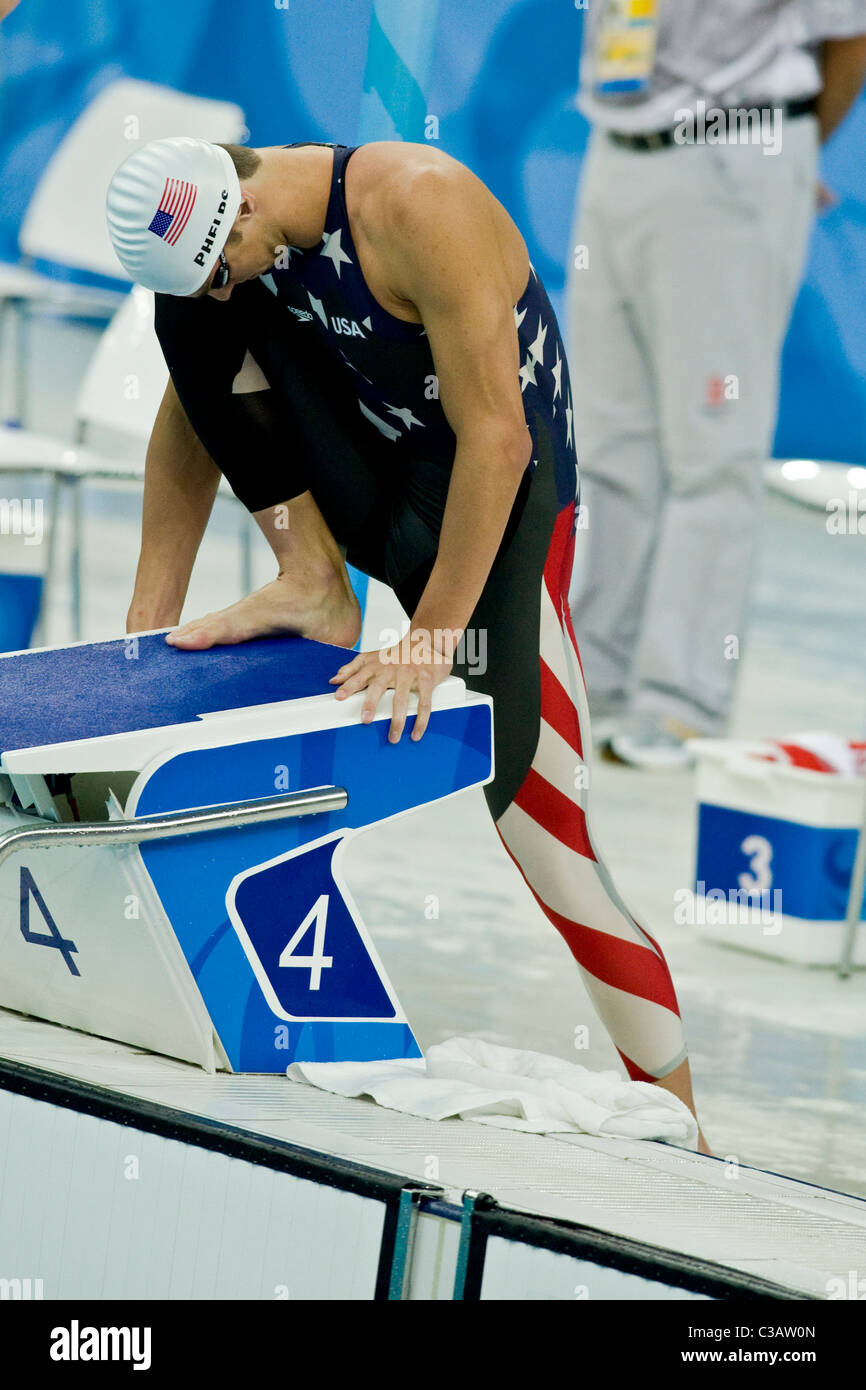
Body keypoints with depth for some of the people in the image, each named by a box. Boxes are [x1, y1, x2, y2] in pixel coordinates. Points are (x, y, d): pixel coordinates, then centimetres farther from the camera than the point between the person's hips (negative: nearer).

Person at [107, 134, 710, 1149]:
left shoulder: (421, 208, -30)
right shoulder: (213, 235, -8)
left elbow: (499, 437, -30)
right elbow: (190, 418, 3)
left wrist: (434, 635, -30)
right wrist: (146, 621, -1)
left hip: (493, 496, -6)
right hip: (371, 487, 6)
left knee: (525, 805, -15)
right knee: (190, 315, -13)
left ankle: (673, 1125, -7)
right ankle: (312, 580, -5)